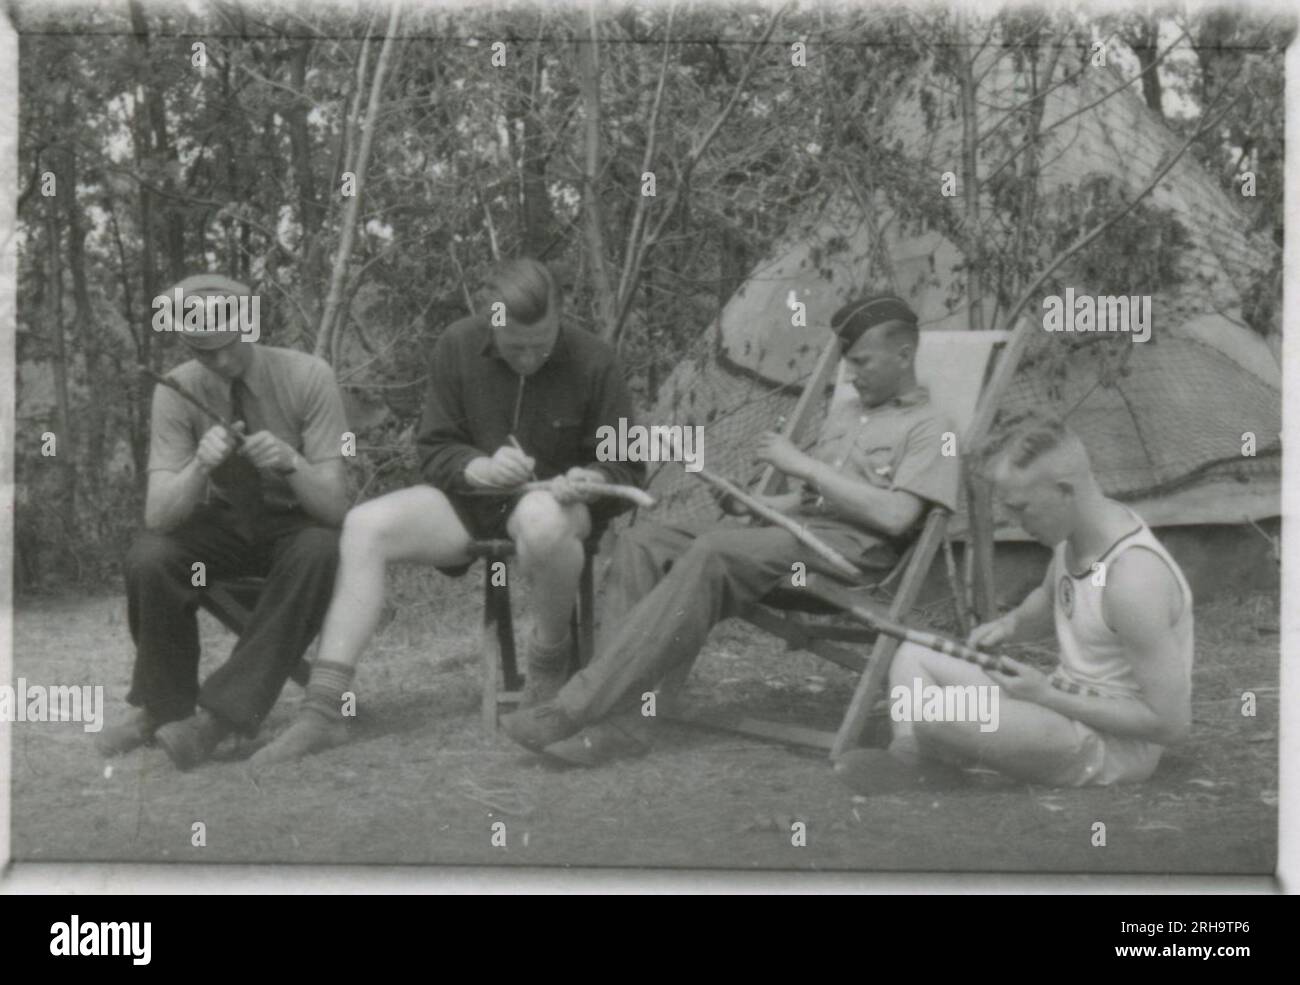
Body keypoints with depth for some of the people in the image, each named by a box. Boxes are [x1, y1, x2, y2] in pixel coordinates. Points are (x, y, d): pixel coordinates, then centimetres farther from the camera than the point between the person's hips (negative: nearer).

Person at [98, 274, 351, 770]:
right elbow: (158, 515, -18)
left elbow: (334, 506, -19)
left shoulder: (307, 376, -18)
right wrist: (199, 466, -38)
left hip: (295, 526, -2)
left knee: (320, 551, -36)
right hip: (222, 523, 2)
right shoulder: (178, 391, -13)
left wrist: (291, 462, -40)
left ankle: (220, 714, -30)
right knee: (147, 557, -28)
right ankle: (162, 707, -4)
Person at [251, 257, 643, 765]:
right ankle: (323, 710, -24)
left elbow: (627, 467, -2)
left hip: (552, 500, -3)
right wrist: (481, 467, -21)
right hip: (471, 496, 3)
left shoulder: (593, 361, -10)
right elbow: (434, 451, 1)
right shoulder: (458, 346, -4)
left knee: (541, 518, -41)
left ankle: (549, 659, -12)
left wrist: (591, 480, -26)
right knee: (365, 525, -22)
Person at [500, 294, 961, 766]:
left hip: (850, 548, -8)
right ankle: (620, 722, -26)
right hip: (792, 531, 8)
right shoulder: (843, 412, 30)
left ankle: (579, 707, -37)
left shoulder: (929, 426, 5)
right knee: (644, 539, -15)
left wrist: (805, 465, -9)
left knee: (712, 552, -34)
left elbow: (895, 516, -11)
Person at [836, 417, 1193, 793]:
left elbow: (1171, 722, -25)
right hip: (1066, 707, 10)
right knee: (914, 657, 10)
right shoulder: (1073, 533, 0)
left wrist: (1047, 696, -22)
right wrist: (1011, 624, 1)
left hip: (1112, 746, -10)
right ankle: (913, 761, -12)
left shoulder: (1134, 576, -27)